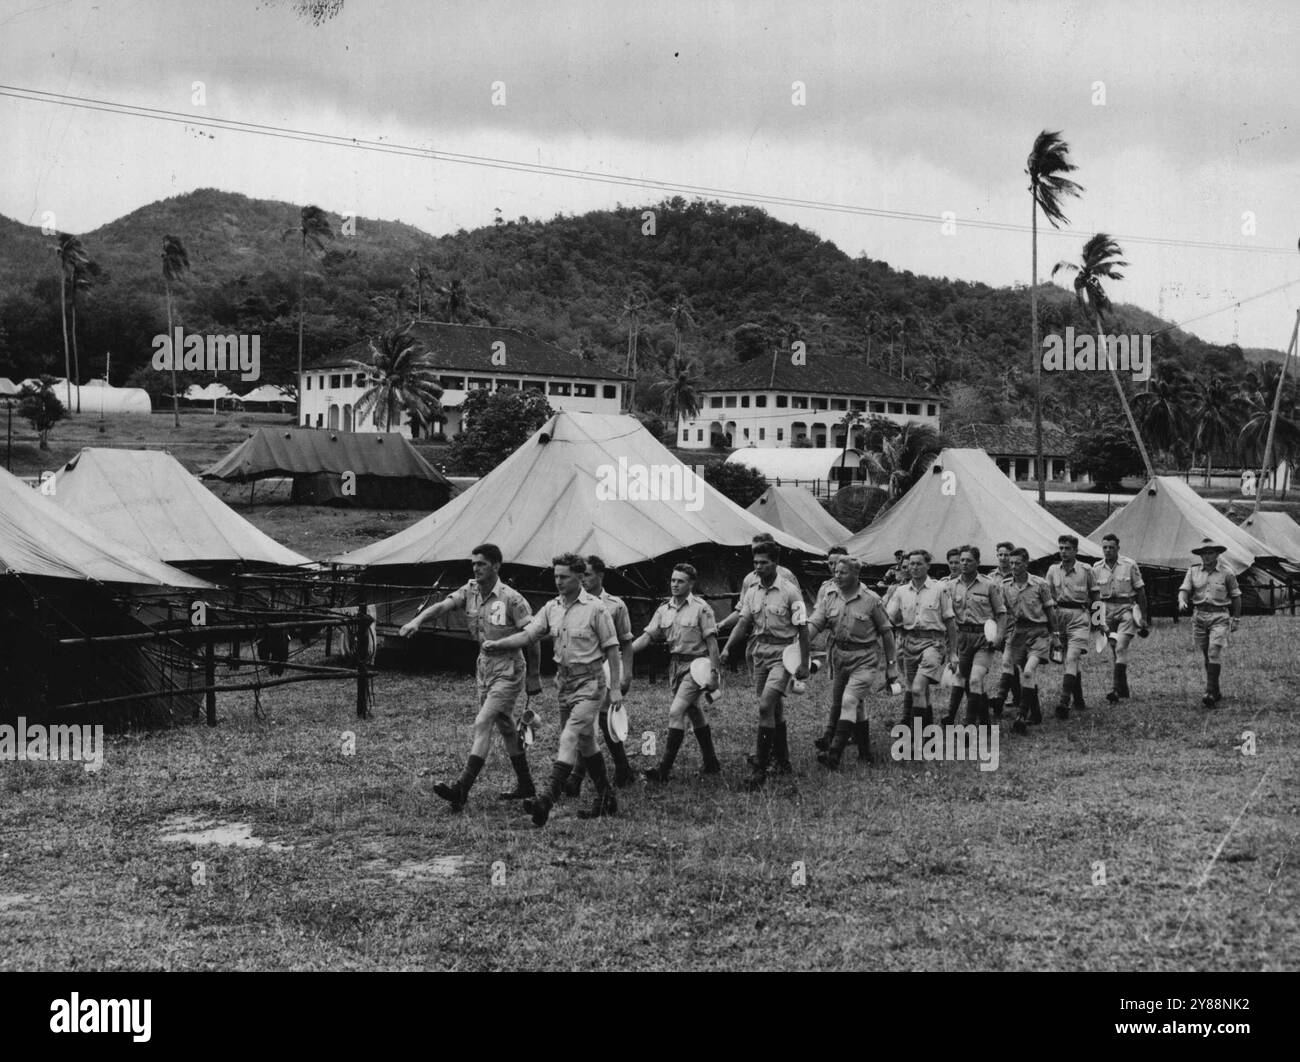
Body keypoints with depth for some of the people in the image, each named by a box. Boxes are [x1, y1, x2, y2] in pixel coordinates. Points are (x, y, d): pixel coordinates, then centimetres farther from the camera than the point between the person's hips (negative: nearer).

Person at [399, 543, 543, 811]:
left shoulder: (512, 599, -17)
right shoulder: (470, 591, 0)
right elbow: (443, 605, -14)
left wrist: (534, 677, -6)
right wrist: (416, 621, -33)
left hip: (508, 670, -7)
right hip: (484, 667, 7)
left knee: (482, 724, -16)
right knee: (505, 728, 17)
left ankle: (462, 789, -21)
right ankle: (525, 785, 31)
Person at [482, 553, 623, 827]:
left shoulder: (595, 609, -10)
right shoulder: (551, 608, 6)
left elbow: (611, 648, -7)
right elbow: (528, 635, 2)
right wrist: (497, 644, -14)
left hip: (589, 682, -7)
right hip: (564, 681, 7)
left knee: (570, 737, -18)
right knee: (585, 741, 14)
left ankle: (549, 798, -26)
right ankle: (606, 798, 26)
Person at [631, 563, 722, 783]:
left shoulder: (701, 608, -8)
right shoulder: (664, 610, 8)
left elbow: (711, 642, -8)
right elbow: (647, 636, 5)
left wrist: (714, 673, -13)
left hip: (695, 664, -7)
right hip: (675, 664, 7)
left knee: (676, 711, -16)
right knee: (694, 713, 16)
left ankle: (664, 768, -16)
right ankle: (711, 762, 29)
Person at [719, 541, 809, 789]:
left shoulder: (790, 592, -9)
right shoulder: (751, 593, 7)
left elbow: (802, 629, -7)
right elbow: (743, 623, 6)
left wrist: (804, 664, -9)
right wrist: (727, 648, -10)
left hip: (783, 654, -6)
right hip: (760, 652, 6)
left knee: (765, 705, -18)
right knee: (775, 709, 14)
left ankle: (761, 766, -14)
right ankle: (783, 760, 27)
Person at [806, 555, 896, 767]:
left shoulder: (871, 600, -8)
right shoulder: (830, 597, 2)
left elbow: (887, 632, -1)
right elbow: (813, 624, -6)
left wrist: (890, 665, 0)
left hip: (864, 659, -5)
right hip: (840, 655, 5)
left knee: (849, 701, -18)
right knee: (858, 706, 14)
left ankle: (834, 753, -24)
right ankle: (865, 752, 29)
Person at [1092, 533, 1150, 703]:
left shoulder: (1129, 565, -3)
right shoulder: (1097, 568, 5)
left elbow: (1140, 591, 1)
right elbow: (1096, 594, 12)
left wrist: (1144, 617, -2)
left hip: (1126, 608, -4)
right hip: (1107, 609, 4)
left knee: (1121, 647, -17)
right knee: (1114, 650, 7)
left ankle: (1116, 688, -20)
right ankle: (1123, 689, 20)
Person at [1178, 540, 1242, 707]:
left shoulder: (1226, 574, -1)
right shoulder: (1193, 571, 5)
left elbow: (1236, 596, 7)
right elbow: (1184, 589, 0)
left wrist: (1236, 619, 6)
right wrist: (1182, 601, -22)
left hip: (1219, 617, -4)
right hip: (1200, 616, 4)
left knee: (1214, 653, -17)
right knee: (1206, 656, 8)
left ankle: (1210, 692, -19)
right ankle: (1217, 691, 20)